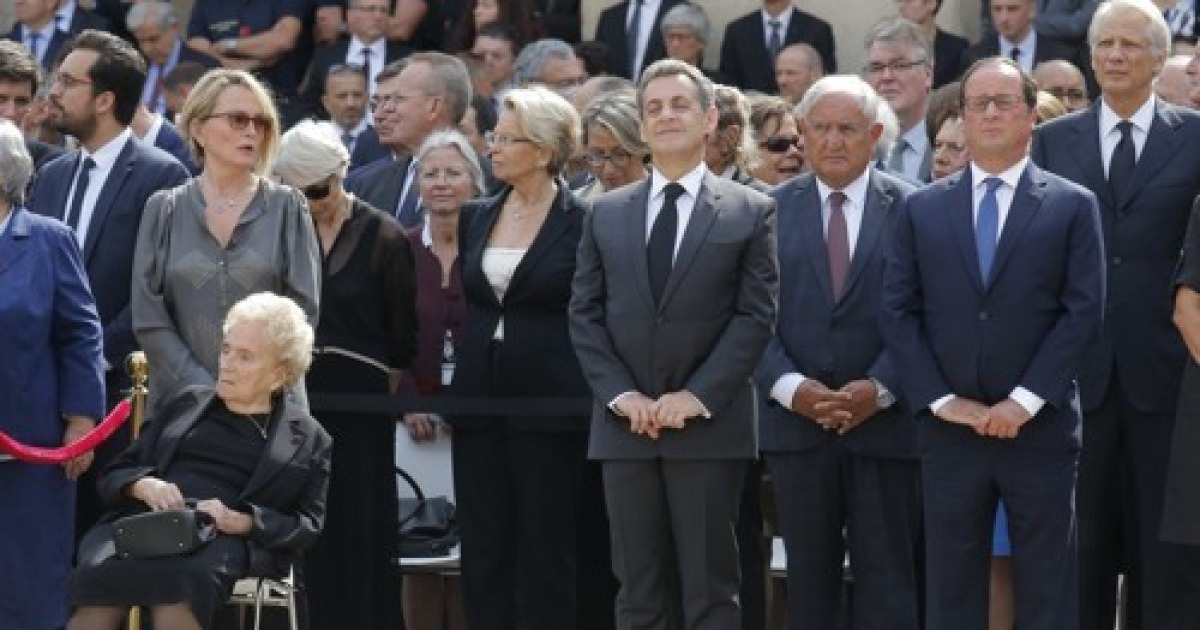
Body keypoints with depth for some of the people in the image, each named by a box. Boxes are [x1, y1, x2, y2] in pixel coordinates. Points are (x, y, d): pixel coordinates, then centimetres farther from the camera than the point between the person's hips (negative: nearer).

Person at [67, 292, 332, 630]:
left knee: (178, 582, -40)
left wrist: (238, 521, -10)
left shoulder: (307, 438, 20)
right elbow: (115, 475, 26)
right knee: (97, 574, -34)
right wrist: (143, 485, 0)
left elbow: (306, 526, 9)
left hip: (226, 539, -3)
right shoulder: (189, 403, 30)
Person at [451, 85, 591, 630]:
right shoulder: (476, 218, 11)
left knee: (546, 560, -1)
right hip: (480, 401, 6)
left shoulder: (581, 223, -6)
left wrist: (592, 398, -6)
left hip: (550, 406, -5)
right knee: (483, 558, 6)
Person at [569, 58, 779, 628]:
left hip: (709, 426, -3)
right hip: (625, 425, 3)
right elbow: (585, 314, 8)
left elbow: (756, 315, -4)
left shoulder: (750, 212, 3)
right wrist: (620, 395, -6)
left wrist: (697, 396, -13)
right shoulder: (606, 213, 12)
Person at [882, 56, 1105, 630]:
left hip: (1040, 428, -2)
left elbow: (1084, 312, -4)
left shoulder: (1073, 206, 3)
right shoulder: (921, 209, 9)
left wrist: (1024, 401, -12)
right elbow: (898, 314, 4)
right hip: (948, 428, 2)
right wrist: (941, 400, -7)